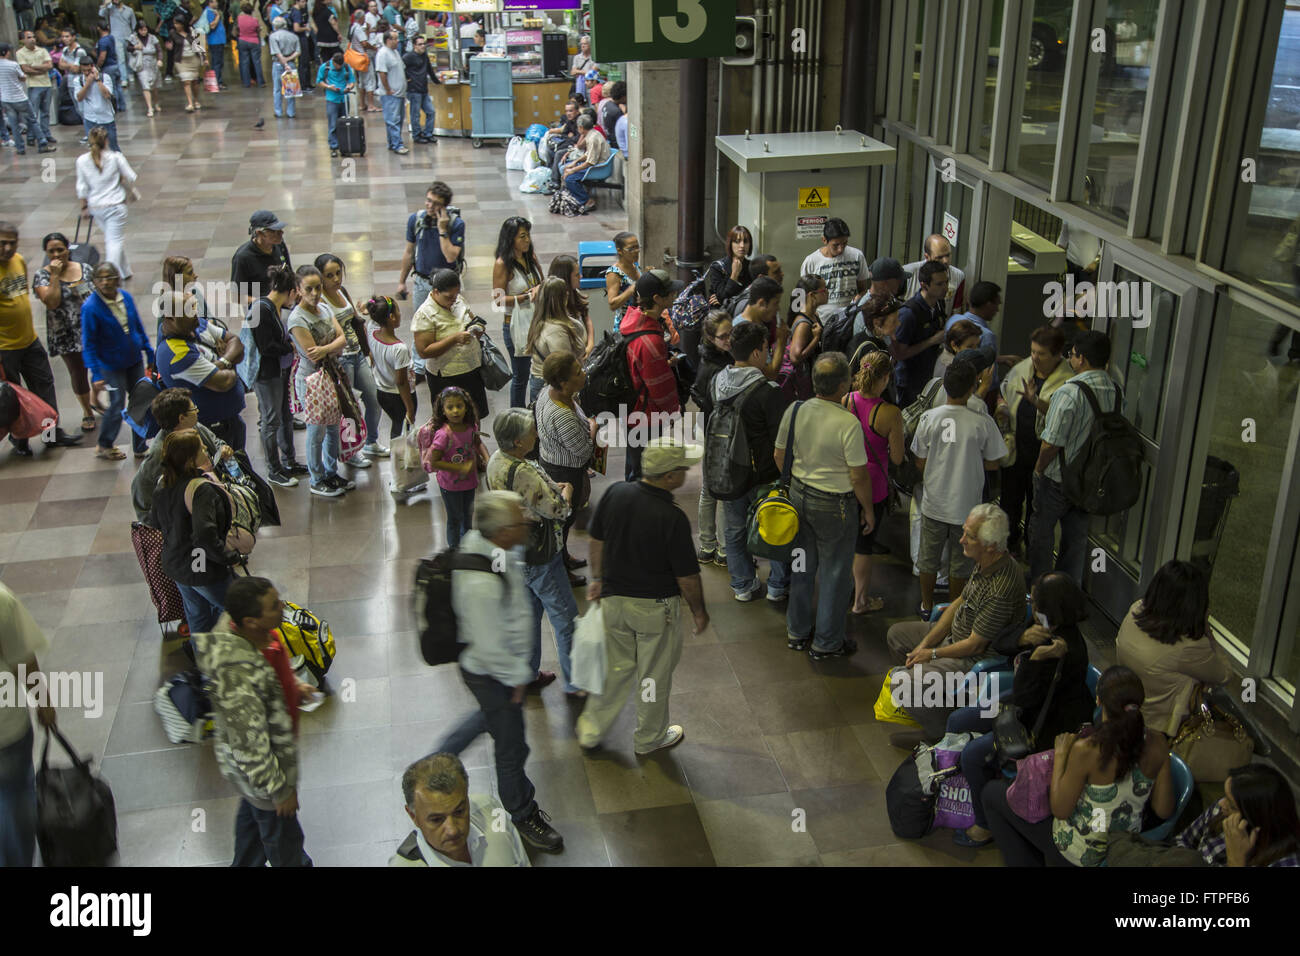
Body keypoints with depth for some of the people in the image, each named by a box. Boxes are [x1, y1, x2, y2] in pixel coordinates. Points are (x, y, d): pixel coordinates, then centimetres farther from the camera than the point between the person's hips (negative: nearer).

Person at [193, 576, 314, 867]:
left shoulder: (237, 627, -17)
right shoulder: (239, 676, -44)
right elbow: (250, 746, -33)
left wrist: (293, 689, 4)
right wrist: (279, 790, -21)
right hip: (261, 766, -8)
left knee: (253, 812, 34)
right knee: (282, 833, 20)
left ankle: (247, 863, 59)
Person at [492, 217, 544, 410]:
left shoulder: (531, 257, 4)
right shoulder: (502, 264, -15)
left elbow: (542, 282, 17)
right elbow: (498, 300, -17)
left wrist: (540, 289, -8)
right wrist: (528, 296, -23)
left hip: (537, 321, 6)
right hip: (516, 326, -6)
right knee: (521, 376, 6)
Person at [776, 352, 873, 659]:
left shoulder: (794, 411, -8)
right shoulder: (848, 423, -25)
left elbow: (780, 456, 4)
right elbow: (858, 476, -19)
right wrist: (868, 509, -3)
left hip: (799, 495, 6)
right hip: (835, 506, -6)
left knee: (802, 565, 21)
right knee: (835, 573, 10)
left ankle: (797, 632, 35)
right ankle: (826, 643, 22)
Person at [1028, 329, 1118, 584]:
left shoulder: (1070, 392, -26)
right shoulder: (1115, 391, -5)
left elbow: (1052, 443, -24)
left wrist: (1039, 469, -5)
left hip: (1057, 478, -6)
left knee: (1041, 532, 14)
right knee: (1077, 536, 19)